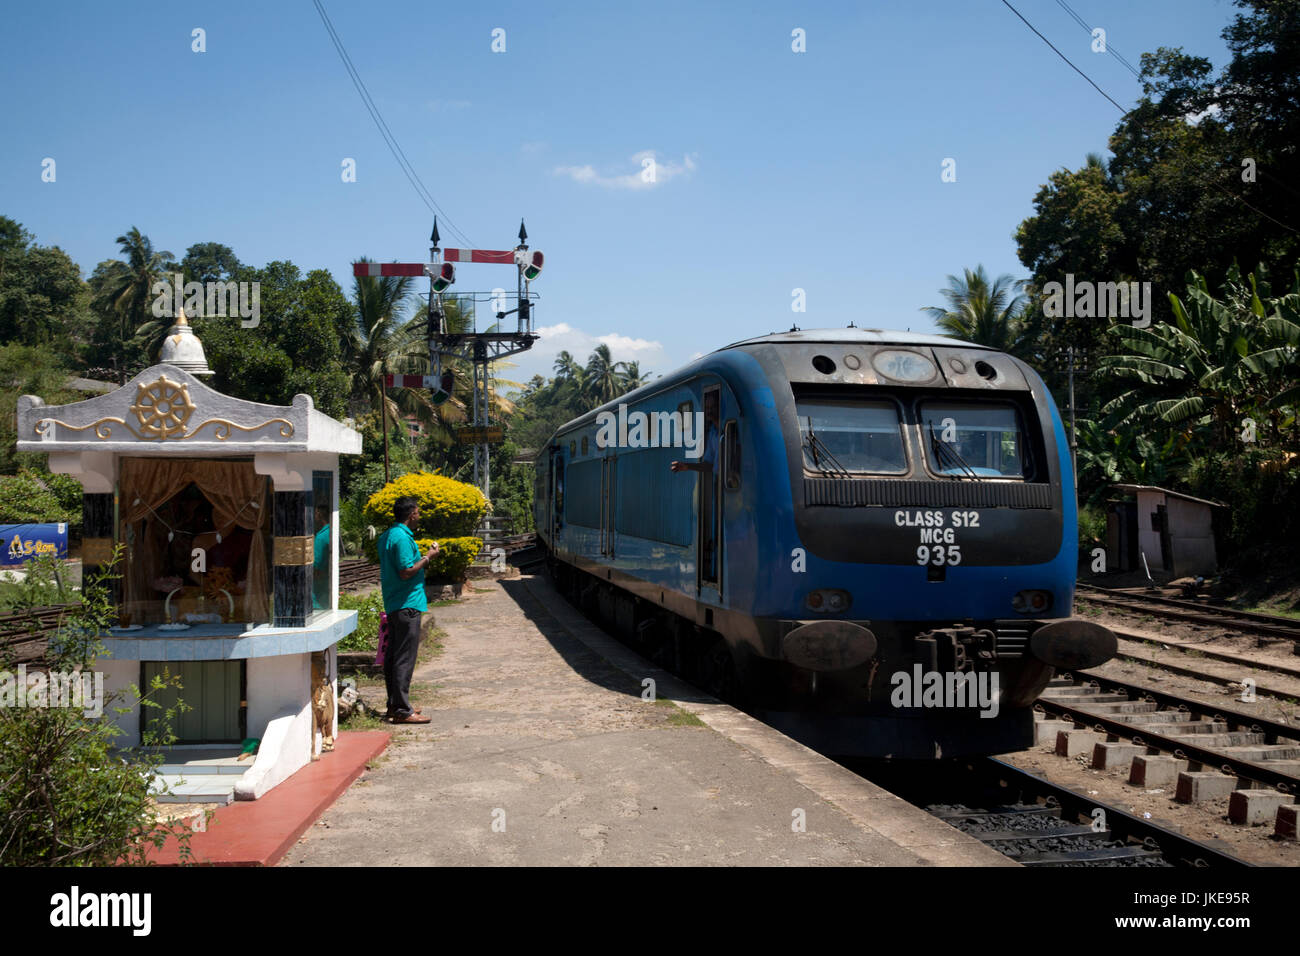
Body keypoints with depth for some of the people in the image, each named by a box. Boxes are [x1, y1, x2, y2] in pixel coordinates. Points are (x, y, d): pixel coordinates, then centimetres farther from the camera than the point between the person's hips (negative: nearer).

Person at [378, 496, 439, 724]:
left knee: (393, 655, 14)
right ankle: (402, 710, -6)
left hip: (393, 605, 11)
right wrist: (427, 557, -11)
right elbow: (406, 572, -22)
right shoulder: (402, 538, -17)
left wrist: (423, 558, 22)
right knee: (405, 658, -8)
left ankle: (394, 705, 22)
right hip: (407, 605, -11)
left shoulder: (387, 536, 14)